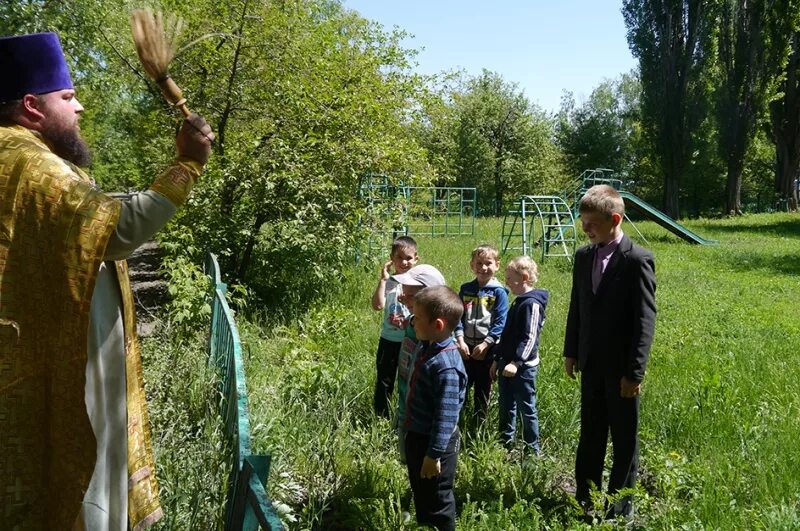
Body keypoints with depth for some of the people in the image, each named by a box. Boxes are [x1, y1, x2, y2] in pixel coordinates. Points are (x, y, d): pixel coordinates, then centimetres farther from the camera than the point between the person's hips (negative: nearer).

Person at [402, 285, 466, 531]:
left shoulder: (445, 367, -31)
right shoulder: (426, 347, -3)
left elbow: (446, 416, -28)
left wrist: (434, 454, -24)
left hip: (434, 442, -9)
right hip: (417, 434, 9)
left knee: (437, 500, 11)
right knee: (419, 491, 27)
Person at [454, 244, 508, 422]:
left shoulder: (499, 292, -7)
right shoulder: (466, 289, 4)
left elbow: (500, 322, -10)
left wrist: (485, 344, -16)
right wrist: (460, 340, -9)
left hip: (487, 348, -3)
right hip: (466, 346, 3)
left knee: (483, 388, 11)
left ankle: (479, 423, 25)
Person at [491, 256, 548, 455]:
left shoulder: (532, 303, -16)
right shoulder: (518, 302, 12)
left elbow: (530, 338, -22)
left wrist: (517, 362, -28)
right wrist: (498, 360, 19)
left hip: (523, 367, -9)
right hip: (507, 364, 9)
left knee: (527, 409, 2)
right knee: (506, 407, 16)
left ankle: (533, 450, 14)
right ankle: (505, 444, 27)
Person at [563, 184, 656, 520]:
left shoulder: (637, 260, -15)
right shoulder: (583, 256, 4)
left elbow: (645, 319, -16)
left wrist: (634, 371, -17)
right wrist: (571, 352, 12)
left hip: (621, 367, -5)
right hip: (591, 363, 6)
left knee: (624, 438, 10)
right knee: (590, 434, 17)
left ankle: (621, 504, 25)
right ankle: (585, 497, 31)